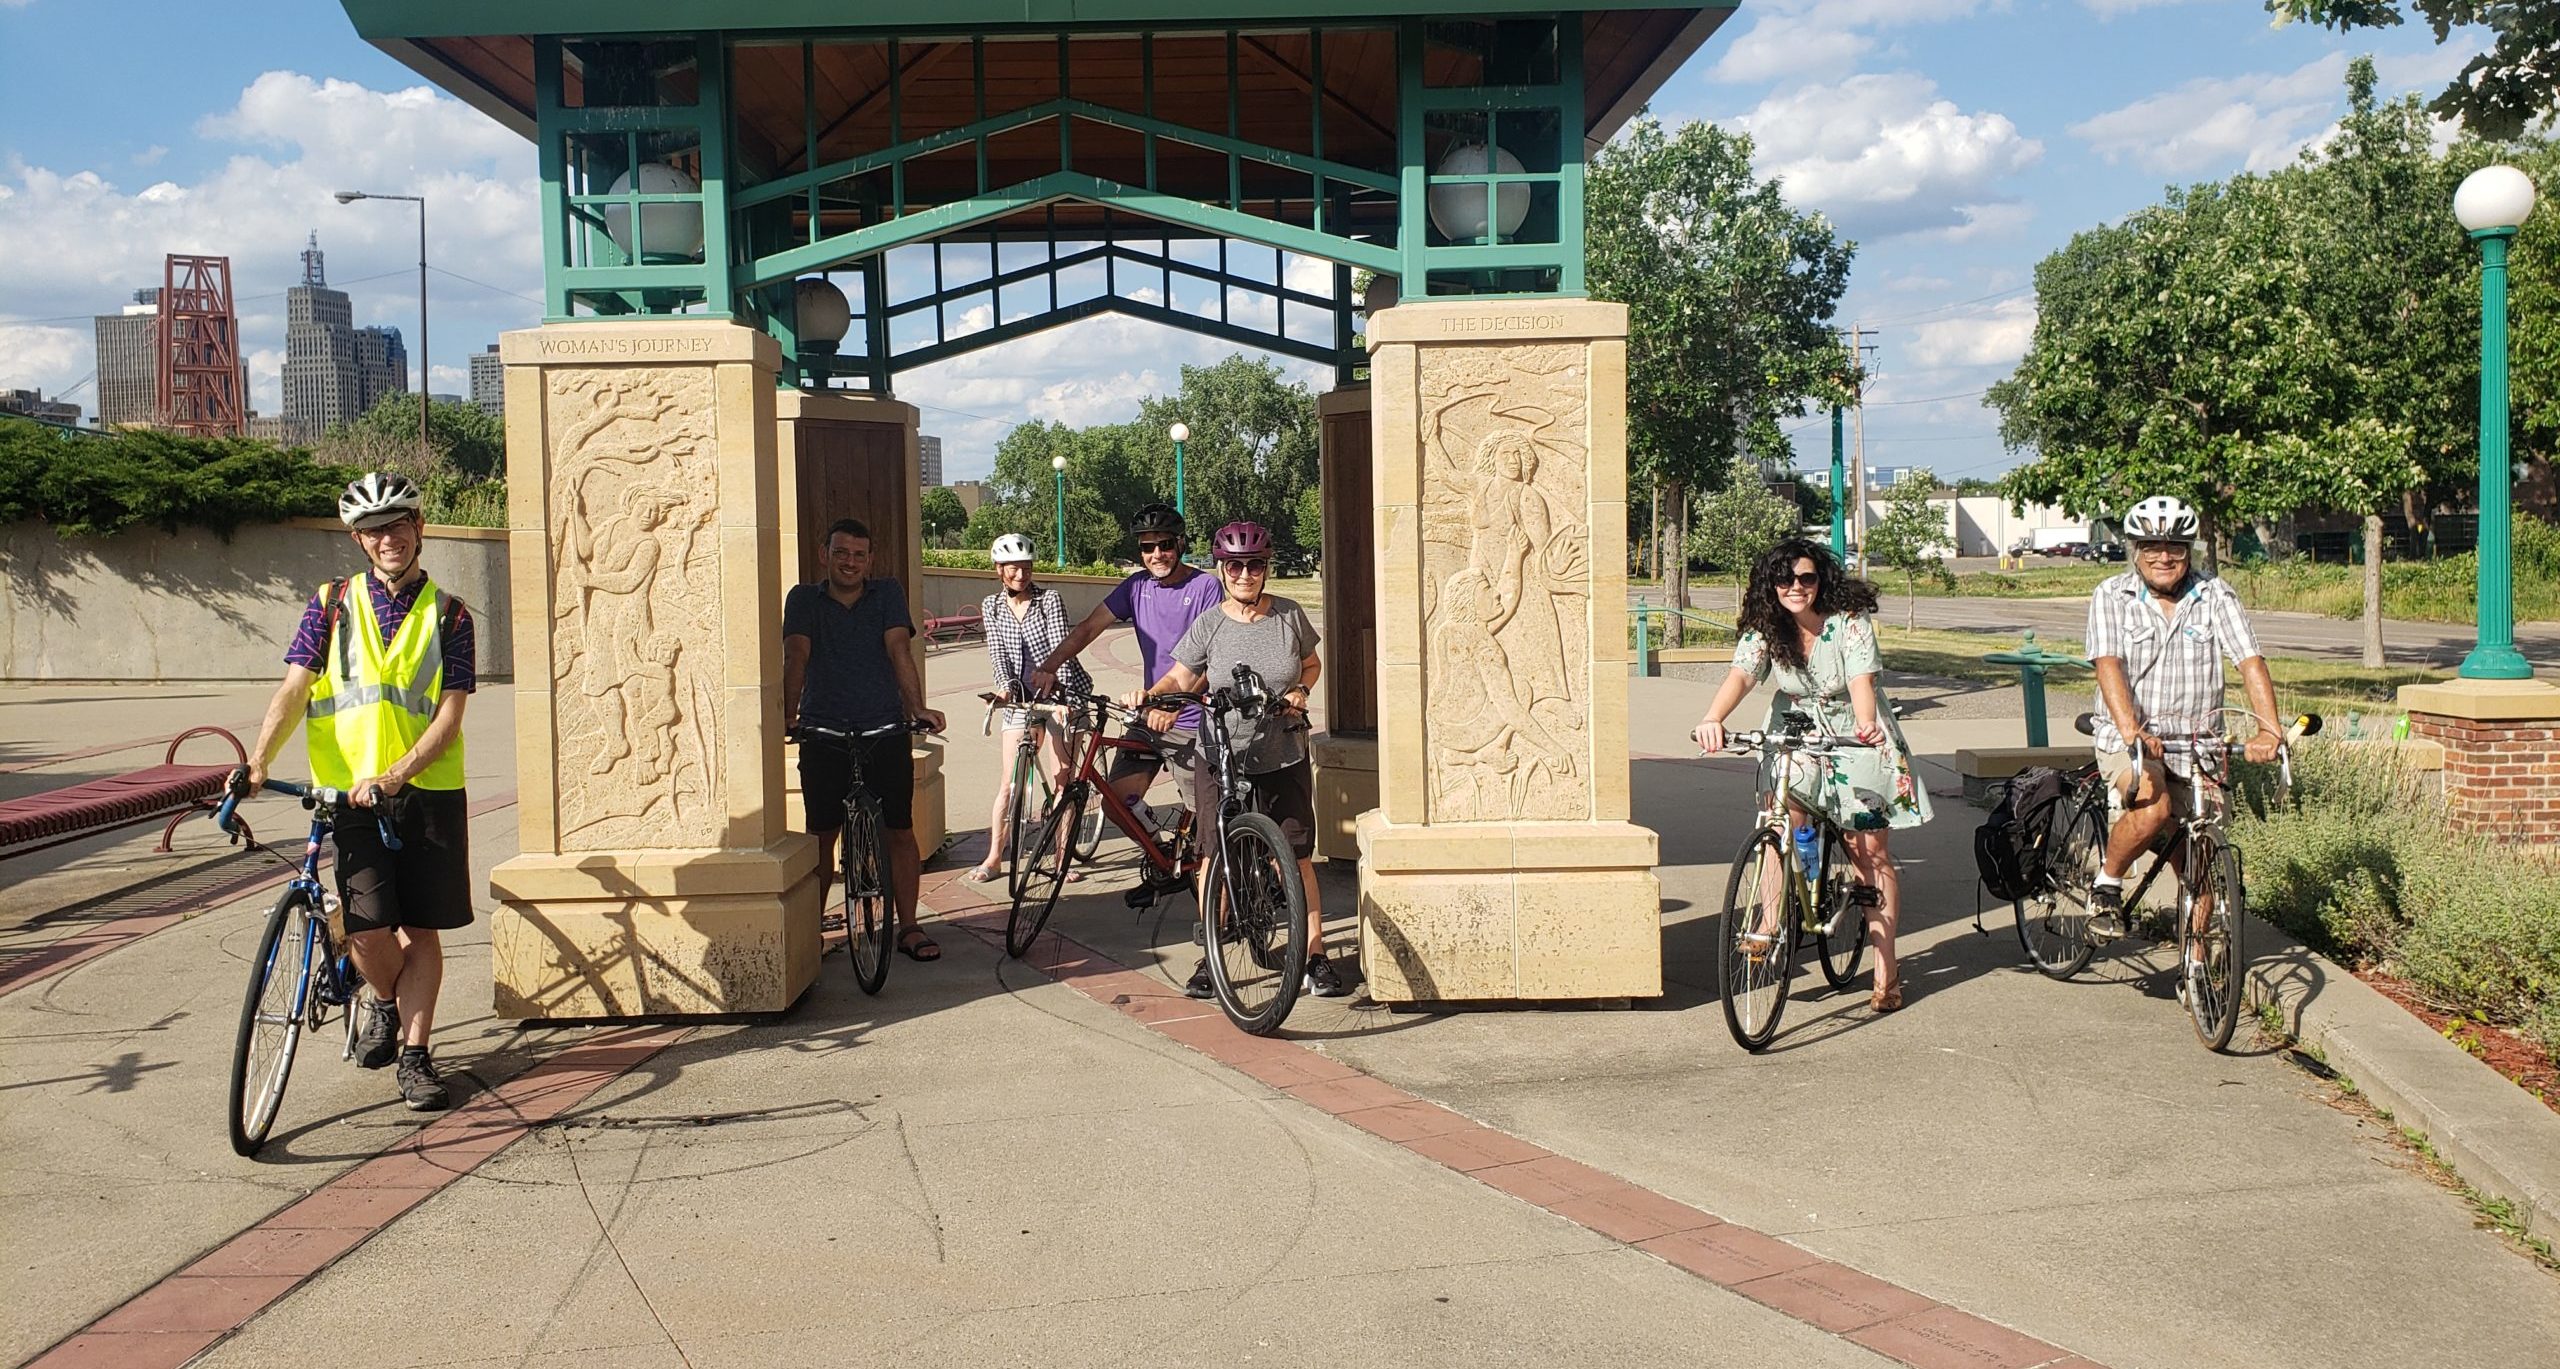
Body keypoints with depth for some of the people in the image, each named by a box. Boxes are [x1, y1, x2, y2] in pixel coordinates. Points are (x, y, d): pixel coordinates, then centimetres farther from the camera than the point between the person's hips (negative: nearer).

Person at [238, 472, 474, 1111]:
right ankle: (383, 1002, 22)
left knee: (421, 929, 2)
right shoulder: (332, 605, 6)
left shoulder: (449, 616, 3)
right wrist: (257, 762, -19)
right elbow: (294, 688, -3)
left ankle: (414, 1056, 13)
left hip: (428, 791, 0)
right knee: (367, 927, -10)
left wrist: (392, 776, -19)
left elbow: (447, 718, -4)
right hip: (351, 793, 0)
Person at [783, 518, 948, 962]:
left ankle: (909, 928, 10)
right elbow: (796, 655, -7)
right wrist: (788, 715, -19)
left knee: (900, 830, 1)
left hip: (885, 730, 0)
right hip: (823, 734, 0)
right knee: (821, 835, 3)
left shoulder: (888, 593, 7)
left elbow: (898, 650, -5)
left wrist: (917, 708, -17)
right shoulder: (804, 599, 6)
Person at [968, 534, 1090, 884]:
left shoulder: (1050, 600, -6)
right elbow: (997, 651, -5)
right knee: (1010, 781, -1)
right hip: (1019, 698, 2)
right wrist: (1004, 685, -25)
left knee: (1061, 778, -1)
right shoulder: (991, 607, 4)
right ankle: (994, 858, 6)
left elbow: (1060, 647, -16)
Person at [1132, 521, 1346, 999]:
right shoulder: (1208, 624, -3)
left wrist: (1301, 690, -4)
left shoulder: (1290, 615, 0)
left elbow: (1312, 663, 15)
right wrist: (1149, 695, -18)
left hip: (1285, 759, 0)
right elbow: (1180, 678, 1)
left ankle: (1315, 956, 9)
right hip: (1220, 757, 0)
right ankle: (1210, 957, 17)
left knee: (1297, 859, 1)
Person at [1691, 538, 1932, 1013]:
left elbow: (1861, 679, -30)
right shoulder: (1764, 628, -8)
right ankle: (1770, 920, -17)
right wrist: (1712, 719, -44)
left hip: (1857, 740, -2)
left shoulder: (1850, 620, -17)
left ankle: (1886, 969, 4)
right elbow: (1741, 674, -24)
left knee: (1872, 853, -2)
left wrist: (1866, 726, -51)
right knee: (1783, 816, -26)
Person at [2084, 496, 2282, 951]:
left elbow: (2251, 661, -9)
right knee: (2152, 809, -32)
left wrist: (2269, 730, -25)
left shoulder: (2216, 595, 0)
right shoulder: (2111, 596, -4)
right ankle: (2107, 885, -5)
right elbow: (2109, 664, -18)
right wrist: (2130, 729, -35)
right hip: (2129, 739, -3)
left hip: (2196, 746, 3)